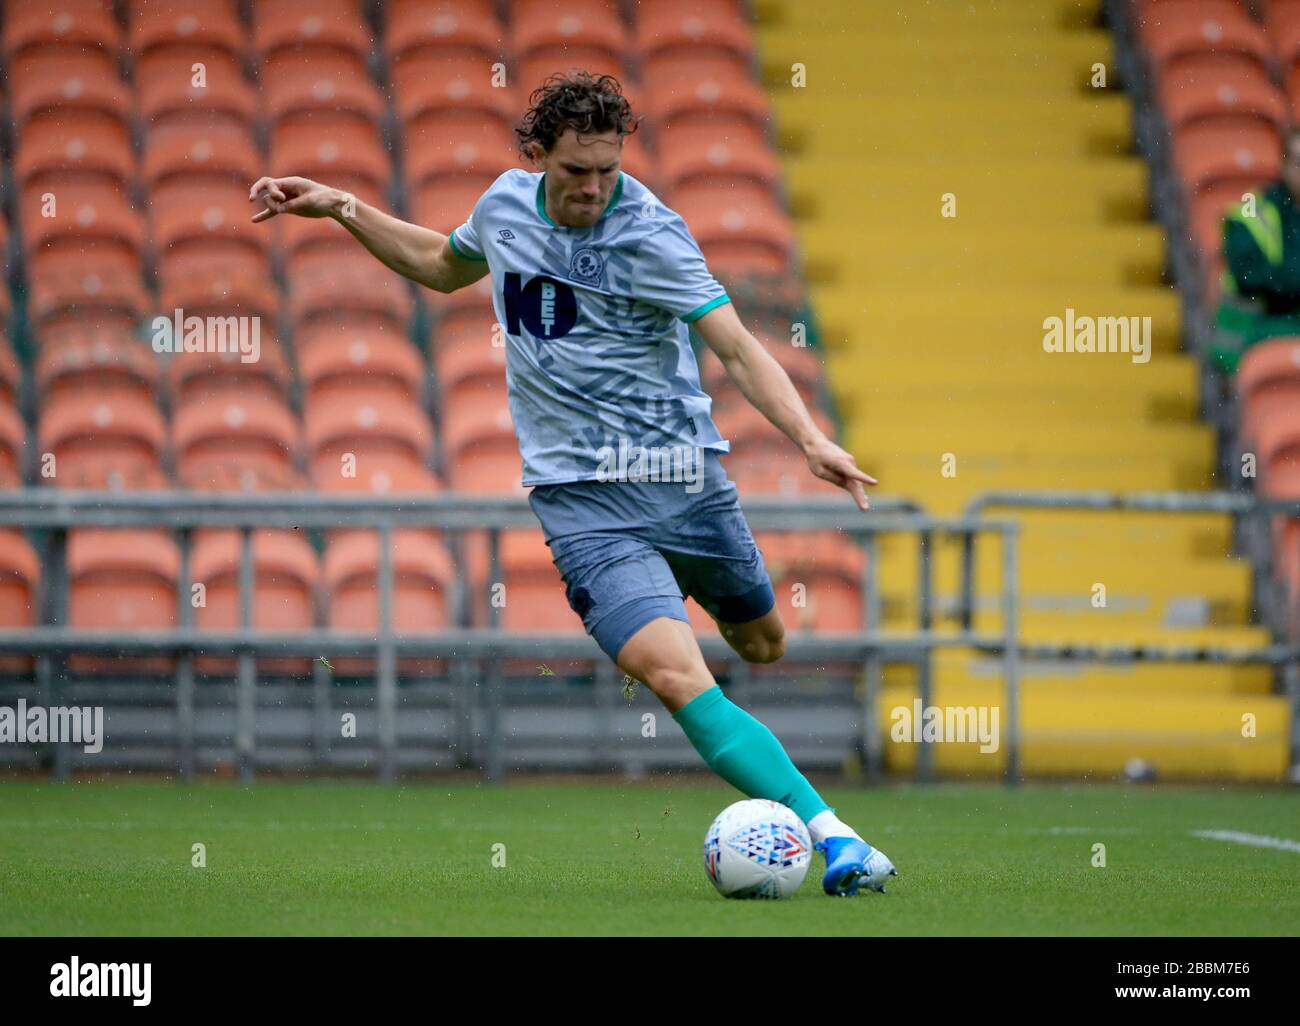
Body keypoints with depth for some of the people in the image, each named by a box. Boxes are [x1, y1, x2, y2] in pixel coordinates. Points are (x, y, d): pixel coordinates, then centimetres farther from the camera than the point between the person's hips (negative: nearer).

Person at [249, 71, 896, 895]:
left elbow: (738, 348, -18)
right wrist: (340, 208, 20)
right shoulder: (505, 205, 4)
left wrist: (810, 437, -33)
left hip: (685, 477, -1)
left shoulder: (647, 233, -11)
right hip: (584, 497, 1)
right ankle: (834, 838, -23)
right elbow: (442, 265, 27)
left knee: (762, 645, 15)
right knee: (677, 678, -20)